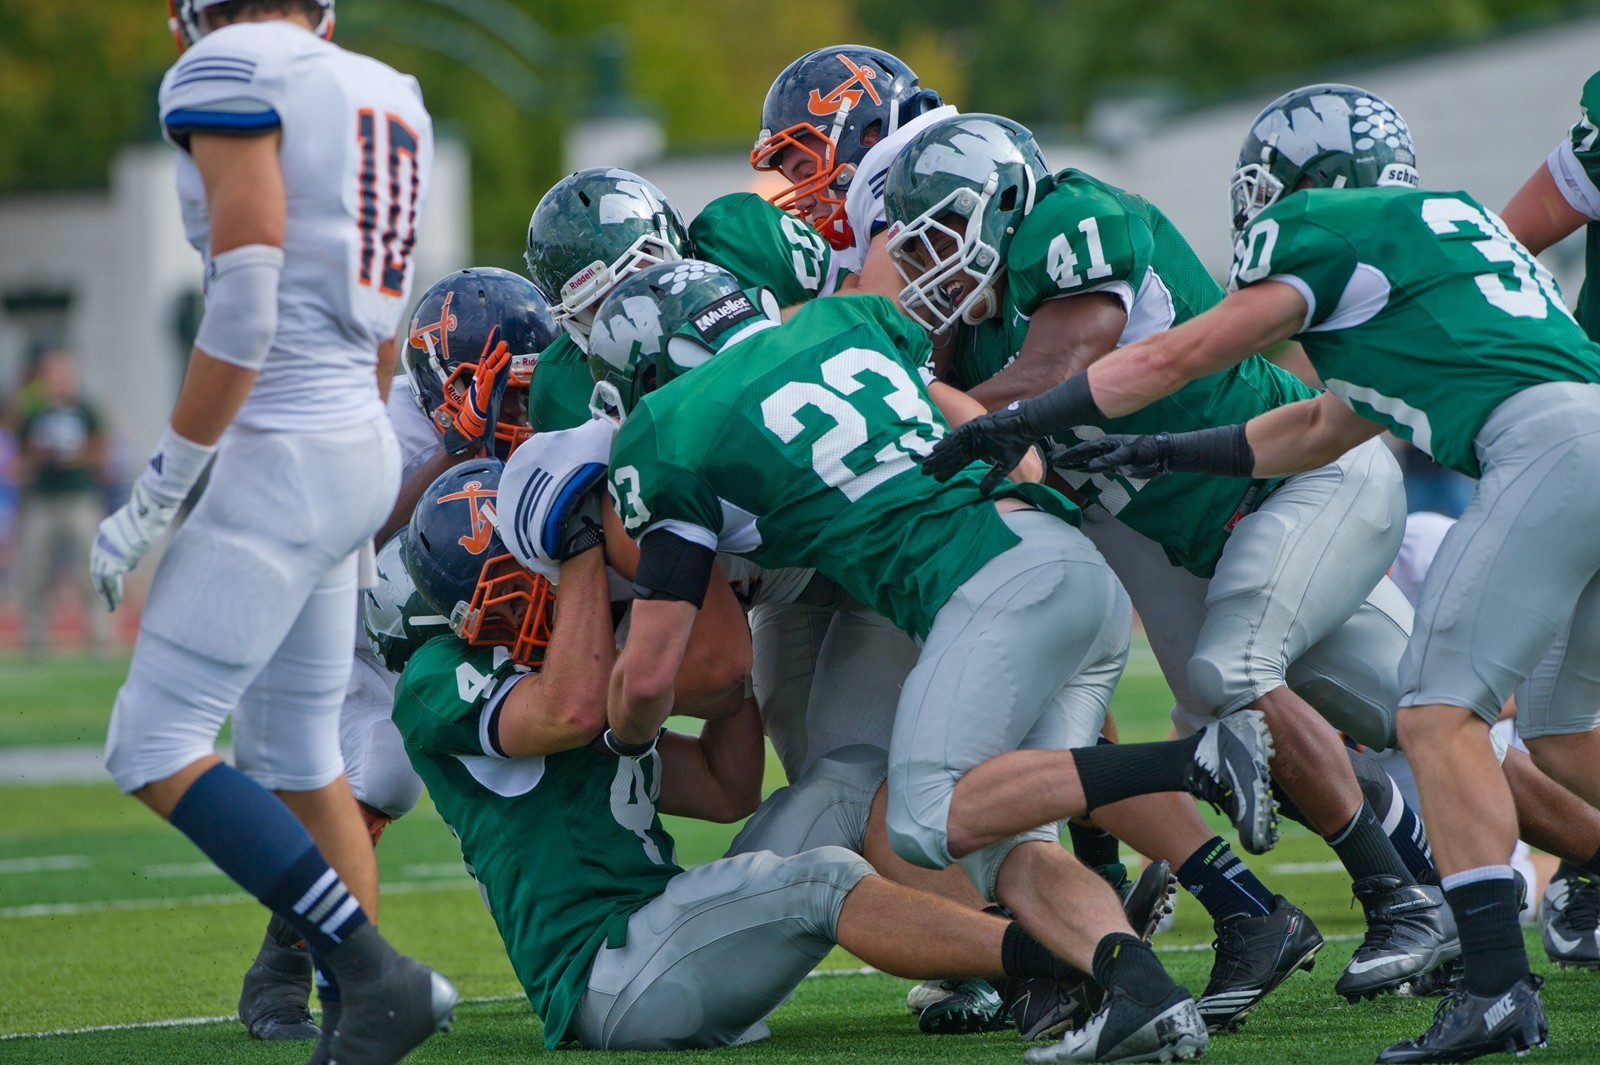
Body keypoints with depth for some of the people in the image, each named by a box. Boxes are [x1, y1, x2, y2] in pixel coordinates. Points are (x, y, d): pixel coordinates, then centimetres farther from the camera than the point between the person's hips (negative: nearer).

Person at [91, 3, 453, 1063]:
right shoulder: (386, 99, 14)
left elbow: (248, 305, -19)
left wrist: (158, 491, -15)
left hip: (286, 457, -9)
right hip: (364, 448, 9)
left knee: (154, 747, -7)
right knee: (295, 754, 15)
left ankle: (373, 973, -15)